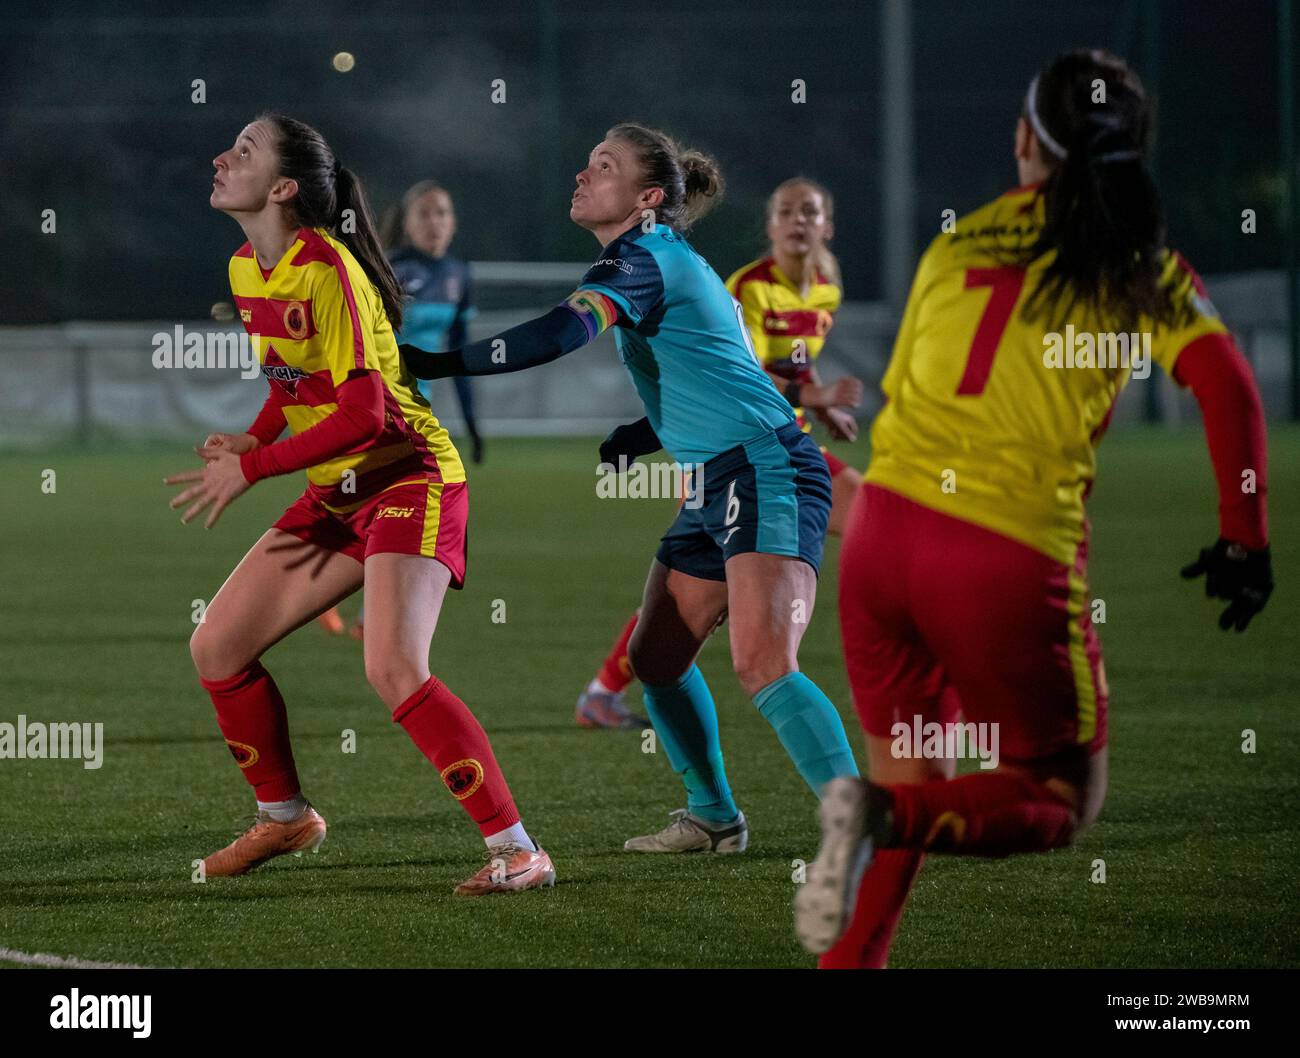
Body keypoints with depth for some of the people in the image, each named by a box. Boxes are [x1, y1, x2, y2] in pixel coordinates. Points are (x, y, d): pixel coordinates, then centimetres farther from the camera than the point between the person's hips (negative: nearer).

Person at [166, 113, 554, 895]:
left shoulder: (326, 271, -20)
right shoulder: (246, 271, 7)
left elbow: (362, 414, -24)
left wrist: (251, 468, -20)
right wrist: (254, 437, 4)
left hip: (409, 478, -9)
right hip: (336, 494, 9)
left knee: (394, 670, -25)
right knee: (216, 648, 7)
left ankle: (518, 851, -19)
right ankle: (284, 817, 26)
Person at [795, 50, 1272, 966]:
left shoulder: (960, 242, 13)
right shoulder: (1141, 267, 3)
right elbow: (1226, 383, -11)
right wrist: (1245, 539, -4)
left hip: (886, 528, 4)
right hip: (1014, 562, -4)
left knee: (909, 778, 21)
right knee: (1060, 801, 10)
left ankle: (851, 960, 8)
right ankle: (885, 818, -17)